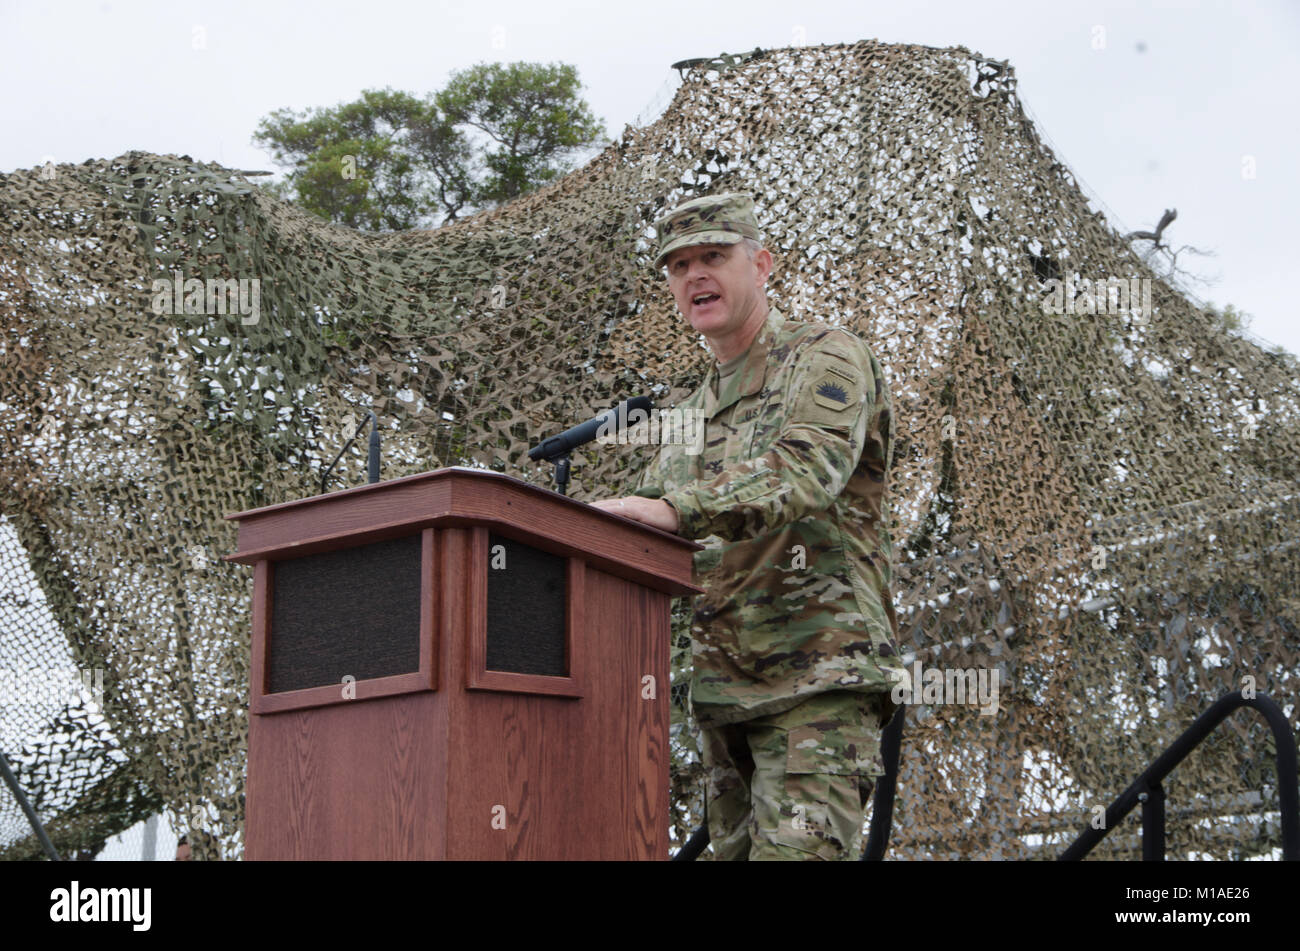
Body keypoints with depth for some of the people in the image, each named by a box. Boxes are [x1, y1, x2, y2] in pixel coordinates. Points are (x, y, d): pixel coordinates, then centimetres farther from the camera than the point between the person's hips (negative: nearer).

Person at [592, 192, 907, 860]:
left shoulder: (825, 359, -1)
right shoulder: (693, 412, 24)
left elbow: (806, 474, -22)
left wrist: (676, 511, -36)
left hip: (817, 674, -8)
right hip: (722, 686, 8)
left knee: (798, 847, -19)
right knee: (736, 850, 7)